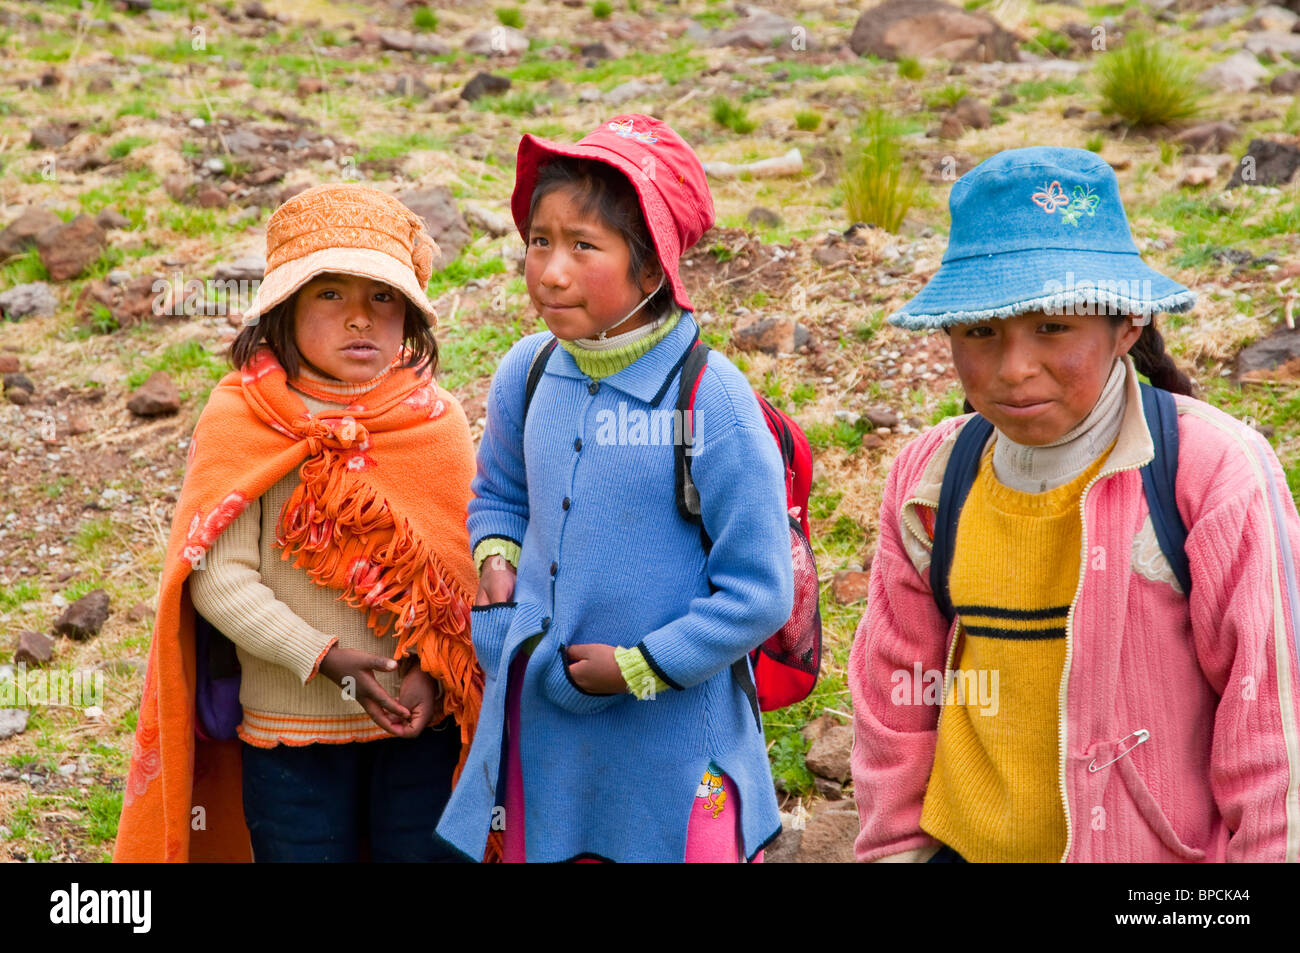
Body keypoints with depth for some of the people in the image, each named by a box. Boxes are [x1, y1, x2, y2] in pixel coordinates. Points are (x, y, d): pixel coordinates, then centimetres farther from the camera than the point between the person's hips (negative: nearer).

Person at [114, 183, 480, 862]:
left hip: (422, 725, 2)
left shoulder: (435, 418, 1)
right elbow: (218, 577, -12)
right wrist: (320, 658, -22)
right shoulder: (240, 421, -7)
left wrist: (433, 672, -15)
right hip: (290, 727, -2)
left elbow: (464, 567, 0)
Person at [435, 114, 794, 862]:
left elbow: (759, 592, -14)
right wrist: (497, 557, 0)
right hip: (538, 727, 5)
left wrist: (637, 668, -12)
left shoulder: (710, 398, -18)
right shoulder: (527, 372, -1)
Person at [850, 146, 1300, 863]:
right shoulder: (929, 481, -3)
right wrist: (895, 850, 9)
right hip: (968, 845, 4)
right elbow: (894, 702, 7)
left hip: (1157, 852, -3)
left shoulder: (1215, 476, -16)